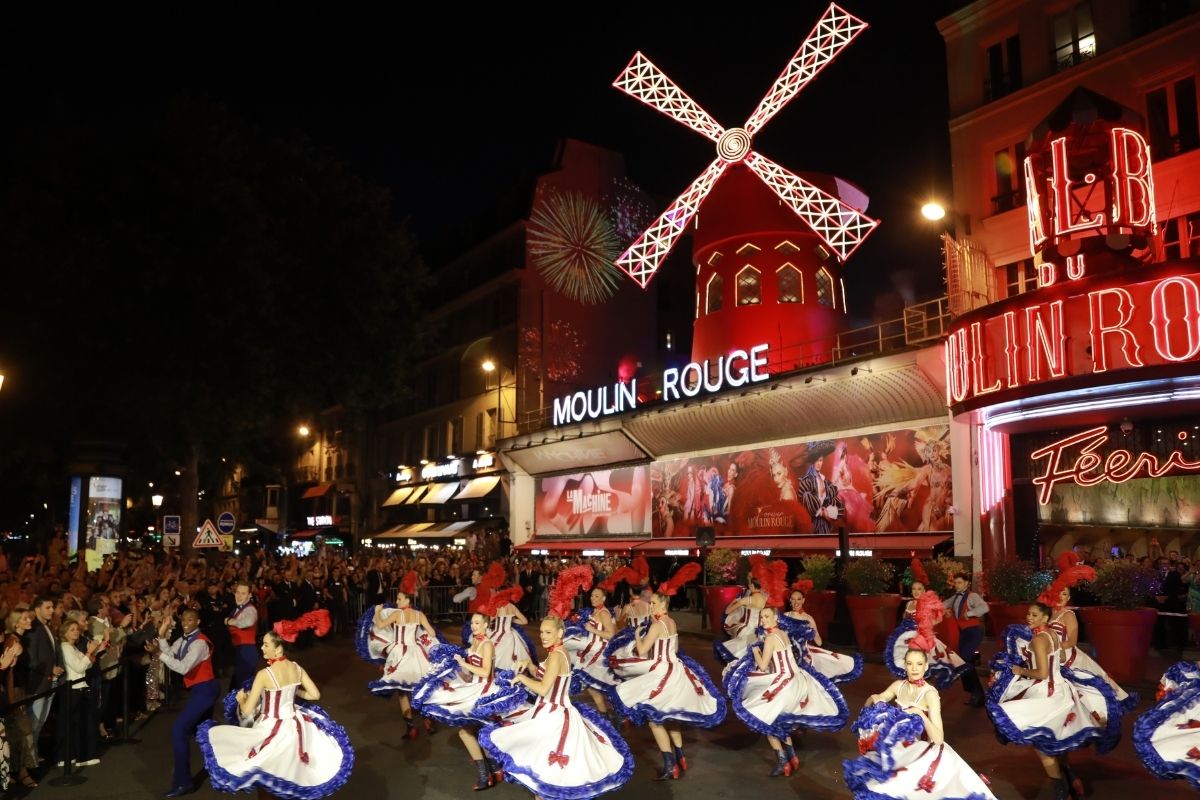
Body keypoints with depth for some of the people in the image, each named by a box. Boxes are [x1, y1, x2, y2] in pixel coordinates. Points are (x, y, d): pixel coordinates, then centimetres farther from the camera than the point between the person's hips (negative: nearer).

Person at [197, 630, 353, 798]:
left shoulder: (264, 674, -23)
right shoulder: (297, 668, -6)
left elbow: (247, 711, -19)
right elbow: (315, 695, 2)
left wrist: (240, 698, 2)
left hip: (271, 730, -6)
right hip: (294, 726, 6)